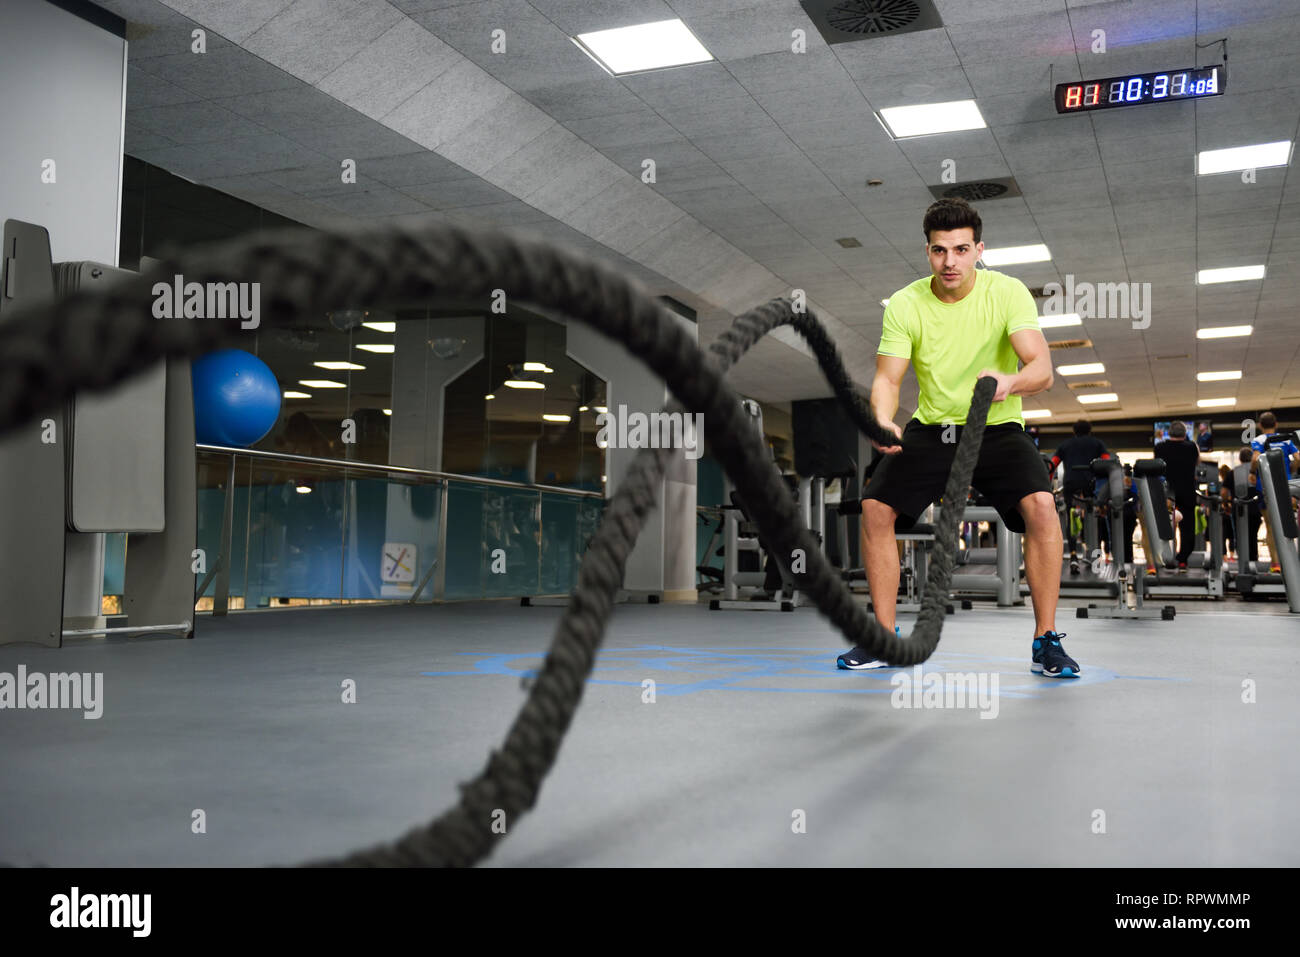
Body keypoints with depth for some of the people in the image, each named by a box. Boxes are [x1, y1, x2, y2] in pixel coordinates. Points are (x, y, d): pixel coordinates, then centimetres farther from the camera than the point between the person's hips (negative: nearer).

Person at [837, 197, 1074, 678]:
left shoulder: (1007, 292, -13)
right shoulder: (905, 304, -7)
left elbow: (1042, 368, -22)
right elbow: (888, 377, -12)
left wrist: (1010, 381, -46)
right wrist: (883, 420, -34)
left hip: (997, 428, -2)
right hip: (930, 428, 2)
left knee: (1040, 504, -26)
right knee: (875, 507, -14)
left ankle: (1046, 642, -13)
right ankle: (885, 637, 2)